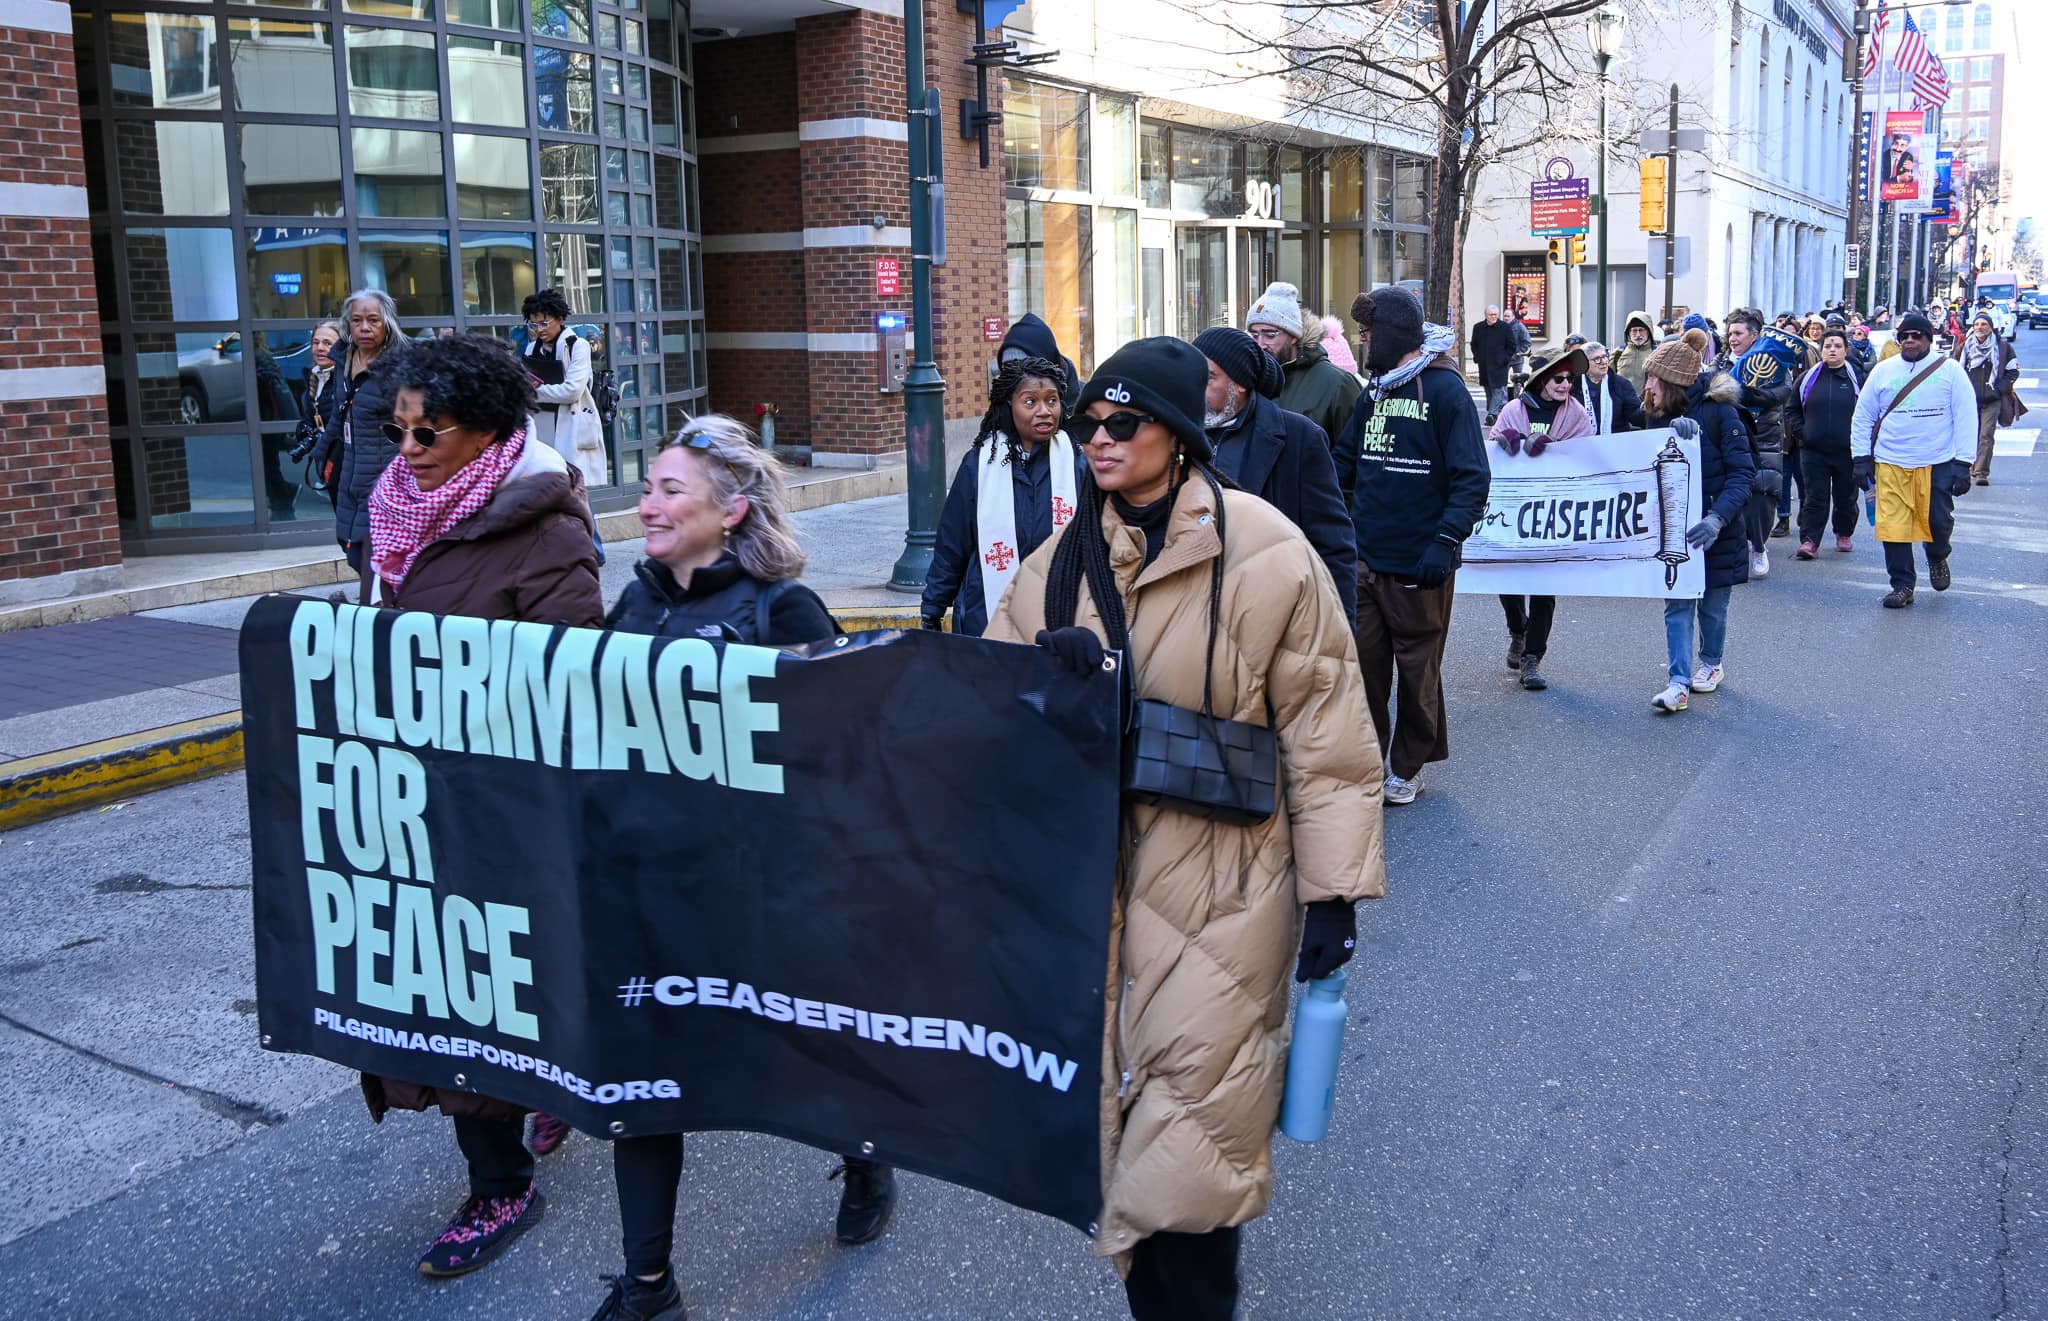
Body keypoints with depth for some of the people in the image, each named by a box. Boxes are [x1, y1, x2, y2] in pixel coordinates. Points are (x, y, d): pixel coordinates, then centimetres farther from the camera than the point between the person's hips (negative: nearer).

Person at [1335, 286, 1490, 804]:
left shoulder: (1445, 389, -10)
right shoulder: (1373, 391, 11)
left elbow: (1472, 478, -15)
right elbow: (1346, 460, 18)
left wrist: (1446, 540, -25)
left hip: (1418, 565, -6)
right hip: (1365, 558, 6)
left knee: (1418, 669, 9)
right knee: (1363, 663, 10)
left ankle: (1409, 766, 24)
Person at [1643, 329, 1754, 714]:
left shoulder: (1718, 411, -15)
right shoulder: (1659, 416, 1)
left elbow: (1741, 471, -18)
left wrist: (1717, 518, -32)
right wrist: (1673, 433, -22)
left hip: (1715, 527, -3)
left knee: (1712, 603, 13)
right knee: (1677, 604, -3)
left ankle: (1711, 664, 35)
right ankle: (1679, 683, -4)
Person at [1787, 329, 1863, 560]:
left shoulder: (1857, 377, 2)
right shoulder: (1808, 378, 6)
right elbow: (1791, 409, 13)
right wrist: (1800, 431, 1)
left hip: (1847, 451, 0)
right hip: (1813, 450, 1)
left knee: (1846, 496, 11)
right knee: (1815, 497, -3)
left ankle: (1844, 535, 28)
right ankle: (1809, 541, -7)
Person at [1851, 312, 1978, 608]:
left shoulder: (1950, 370, 1)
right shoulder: (1883, 371, 5)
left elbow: (1966, 419, 0)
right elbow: (1862, 417, 9)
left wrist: (1963, 464, -6)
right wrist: (1861, 459, 4)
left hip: (1937, 463, -1)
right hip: (1891, 464, 1)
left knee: (1938, 521, 3)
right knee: (1894, 526, -1)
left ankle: (1937, 557, 37)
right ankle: (1902, 585, 12)